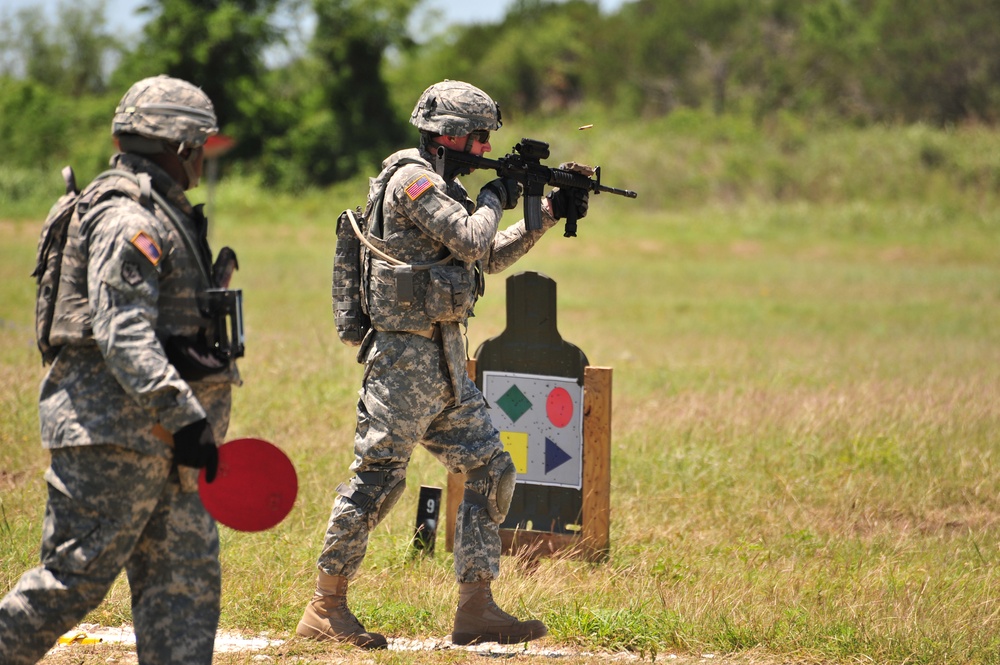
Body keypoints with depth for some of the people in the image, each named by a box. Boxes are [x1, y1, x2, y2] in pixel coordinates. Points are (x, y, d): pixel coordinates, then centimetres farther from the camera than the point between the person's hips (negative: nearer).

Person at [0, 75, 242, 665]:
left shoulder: (162, 213, 18)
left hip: (160, 436, 10)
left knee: (189, 572, 6)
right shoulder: (128, 219, -15)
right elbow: (124, 336, -24)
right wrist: (184, 417, -29)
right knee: (78, 571, -8)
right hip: (113, 429, -10)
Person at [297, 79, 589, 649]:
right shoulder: (412, 179, -12)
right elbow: (472, 241, -20)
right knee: (378, 477, -7)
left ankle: (477, 610, 6)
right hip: (407, 358, -10)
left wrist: (549, 213, 22)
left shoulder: (440, 185, 18)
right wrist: (494, 199, -1)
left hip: (446, 361, 10)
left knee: (491, 471, 6)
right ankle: (326, 608, 0)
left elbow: (490, 258, 27)